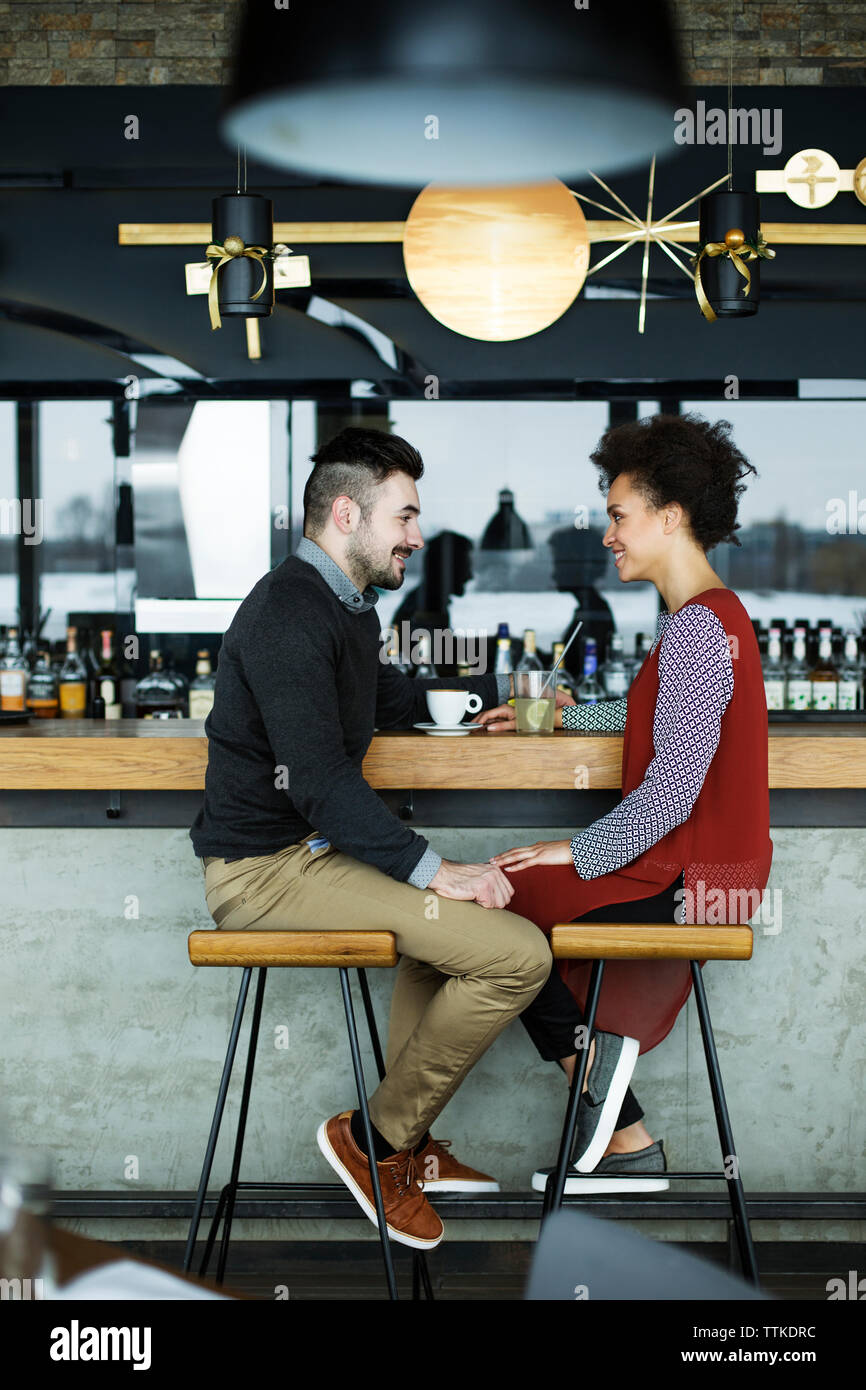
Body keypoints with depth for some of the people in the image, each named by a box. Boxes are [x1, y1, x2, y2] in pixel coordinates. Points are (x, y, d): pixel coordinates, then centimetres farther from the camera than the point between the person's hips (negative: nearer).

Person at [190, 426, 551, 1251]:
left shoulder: (344, 607, 14)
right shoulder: (289, 613, -19)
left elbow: (396, 701, 35)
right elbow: (320, 780, -25)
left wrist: (502, 690, 38)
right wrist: (436, 872, -24)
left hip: (311, 843, 11)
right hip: (265, 867, -11)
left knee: (461, 911, 31)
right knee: (516, 952, -18)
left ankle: (404, 1145, 28)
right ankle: (375, 1139, -1)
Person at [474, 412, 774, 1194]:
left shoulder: (695, 630, -20)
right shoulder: (715, 615, 12)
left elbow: (673, 791, -25)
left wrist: (578, 852, -14)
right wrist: (562, 716, 27)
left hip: (687, 879, -10)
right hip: (710, 870, 10)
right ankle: (622, 1139, 19)